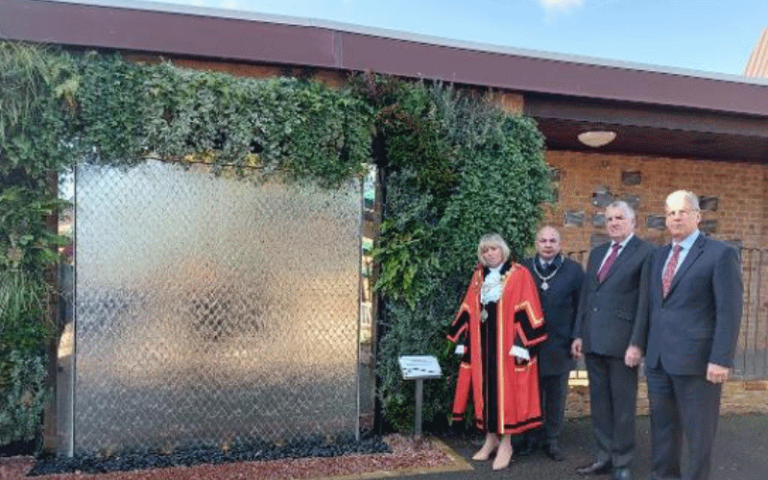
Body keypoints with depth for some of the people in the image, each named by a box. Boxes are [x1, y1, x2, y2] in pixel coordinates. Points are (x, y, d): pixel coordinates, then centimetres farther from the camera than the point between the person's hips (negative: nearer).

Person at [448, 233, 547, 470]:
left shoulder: (519, 275, -5)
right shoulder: (478, 276, 10)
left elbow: (527, 310, -11)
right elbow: (468, 311, 11)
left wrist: (522, 344, -16)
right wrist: (463, 341, 8)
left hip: (507, 343, -5)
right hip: (482, 344, 5)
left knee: (505, 388, 0)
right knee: (485, 387, 9)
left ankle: (505, 443, 11)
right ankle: (490, 438, 22)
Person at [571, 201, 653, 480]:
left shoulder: (646, 253, -5)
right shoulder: (597, 253, 16)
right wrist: (579, 334, 12)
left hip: (622, 341, -6)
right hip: (593, 341, 6)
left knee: (623, 404, 6)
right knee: (599, 402, 13)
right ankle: (605, 456, 25)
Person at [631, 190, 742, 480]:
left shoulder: (720, 254, -6)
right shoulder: (659, 255, 14)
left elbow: (729, 311, -11)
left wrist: (721, 359, -17)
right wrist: (640, 343, 13)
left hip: (696, 358, -6)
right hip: (657, 358, 6)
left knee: (698, 431, 7)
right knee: (662, 425, 16)